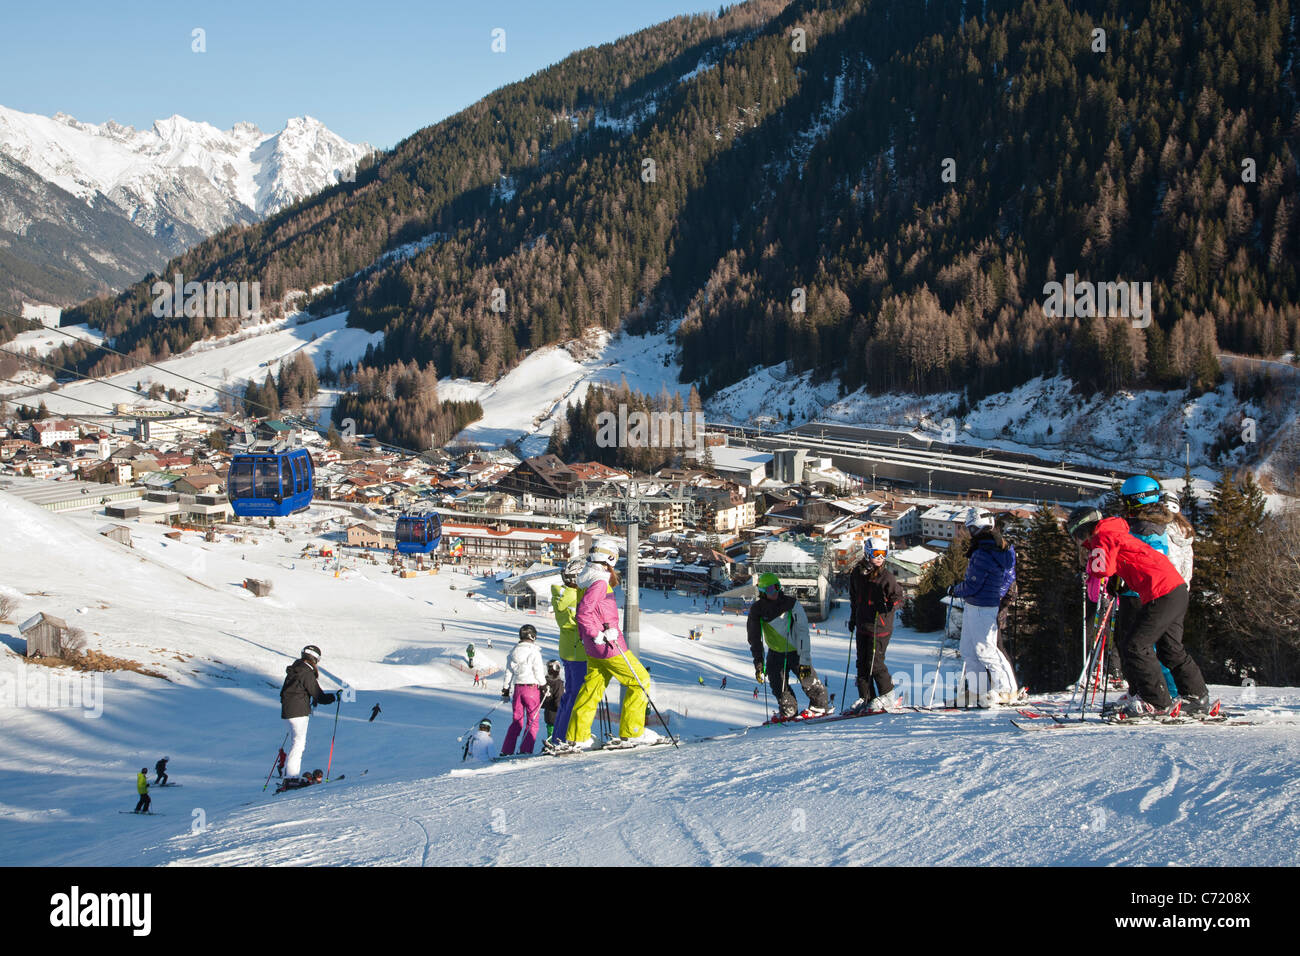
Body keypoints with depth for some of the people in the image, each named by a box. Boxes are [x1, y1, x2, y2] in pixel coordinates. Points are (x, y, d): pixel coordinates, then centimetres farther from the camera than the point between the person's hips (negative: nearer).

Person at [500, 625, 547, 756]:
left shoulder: (513, 652, 7)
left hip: (518, 687, 5)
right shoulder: (534, 652, -10)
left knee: (517, 721, 13)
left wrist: (505, 690, 18)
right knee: (532, 721, 2)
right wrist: (544, 686, 2)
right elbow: (539, 673, -11)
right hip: (532, 687, -5)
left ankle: (506, 751, 9)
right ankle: (526, 749, -7)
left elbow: (508, 672, 11)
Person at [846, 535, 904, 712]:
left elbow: (898, 597, -4)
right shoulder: (856, 574, 6)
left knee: (875, 662, -7)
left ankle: (887, 695, 9)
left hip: (880, 626, -5)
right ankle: (866, 697, 18)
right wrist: (852, 618, 23)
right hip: (862, 626, 5)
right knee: (862, 662, 7)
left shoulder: (886, 576, -8)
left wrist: (890, 606, -23)